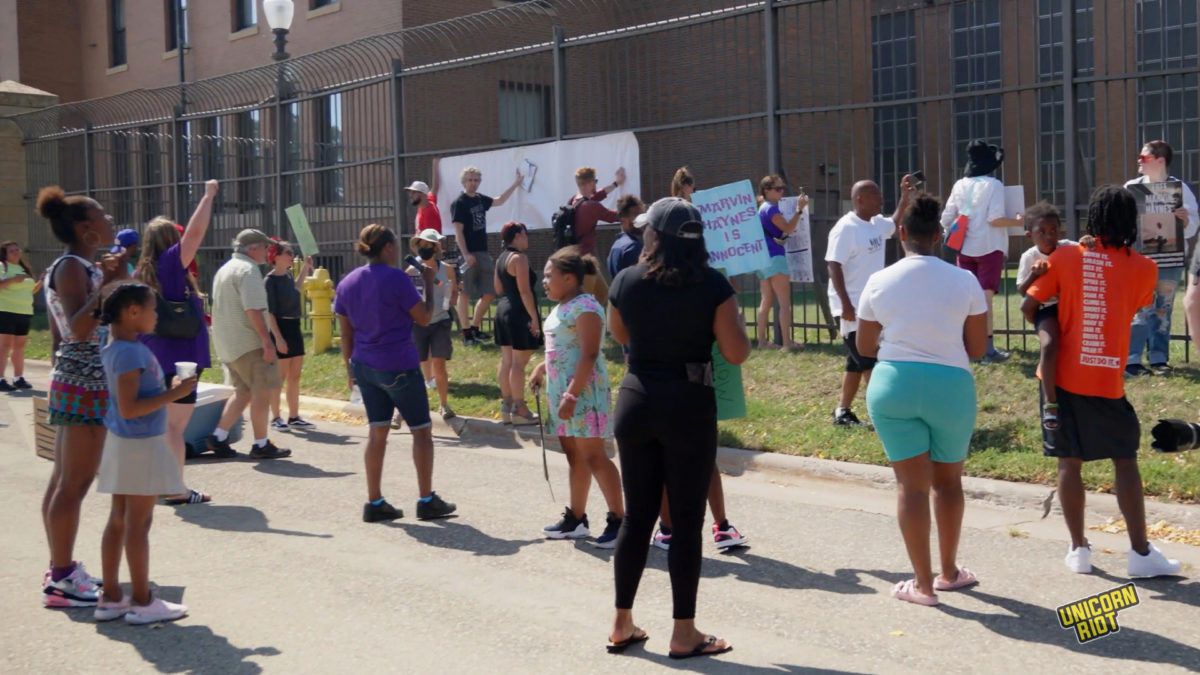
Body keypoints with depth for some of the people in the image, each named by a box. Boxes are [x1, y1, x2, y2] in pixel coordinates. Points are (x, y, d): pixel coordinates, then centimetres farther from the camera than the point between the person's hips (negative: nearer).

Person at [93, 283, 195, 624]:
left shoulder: (118, 346, 6)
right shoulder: (130, 353, -22)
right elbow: (128, 408, -25)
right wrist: (174, 394, -22)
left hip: (124, 443, 10)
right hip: (140, 445, -10)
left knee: (118, 520, 13)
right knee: (138, 524, -1)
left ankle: (110, 597, 20)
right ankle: (141, 602, 8)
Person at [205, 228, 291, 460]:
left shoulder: (225, 269, 18)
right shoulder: (248, 270, -13)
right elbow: (253, 310, -22)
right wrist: (267, 341, -22)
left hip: (227, 343, 10)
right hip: (247, 343, -10)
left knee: (243, 391, 16)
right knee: (262, 391, -3)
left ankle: (218, 437, 13)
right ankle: (261, 445, -1)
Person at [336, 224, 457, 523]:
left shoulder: (347, 283, 6)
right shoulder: (397, 279, -14)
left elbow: (345, 332, 9)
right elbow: (424, 318, -9)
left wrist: (350, 367, 17)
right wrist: (429, 283, 1)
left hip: (364, 366, 6)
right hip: (399, 367, -6)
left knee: (377, 432, 11)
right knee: (422, 430, 7)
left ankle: (375, 503, 11)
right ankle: (427, 501, 11)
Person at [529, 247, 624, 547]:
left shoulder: (585, 306, -16)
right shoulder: (561, 308, 15)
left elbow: (589, 355, -22)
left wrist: (572, 395, -25)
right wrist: (541, 368, 15)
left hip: (582, 390, -10)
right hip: (561, 389, 10)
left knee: (593, 456, -9)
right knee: (574, 455, 14)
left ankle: (618, 519, -3)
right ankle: (576, 519, 22)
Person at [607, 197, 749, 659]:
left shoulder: (626, 282, -1)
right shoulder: (713, 285, -9)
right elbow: (737, 353, -8)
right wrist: (735, 319, 9)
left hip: (636, 401, 3)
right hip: (689, 405, -3)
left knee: (637, 515, 13)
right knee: (686, 520, 4)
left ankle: (622, 625, 21)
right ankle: (684, 633, 10)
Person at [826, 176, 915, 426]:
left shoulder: (876, 224, 9)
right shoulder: (846, 228, -17)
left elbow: (895, 225, 32)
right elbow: (834, 266, -21)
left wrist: (905, 197, 18)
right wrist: (846, 305, -26)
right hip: (853, 307, -9)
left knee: (858, 362, 13)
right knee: (870, 361, -9)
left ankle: (843, 413, 21)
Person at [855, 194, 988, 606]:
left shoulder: (879, 282, -2)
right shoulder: (964, 281, -3)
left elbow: (865, 348, 6)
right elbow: (977, 348, 1)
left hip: (894, 384, 0)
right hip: (951, 385, 0)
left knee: (912, 484, 4)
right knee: (948, 481, 17)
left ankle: (922, 583, 6)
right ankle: (949, 572, 29)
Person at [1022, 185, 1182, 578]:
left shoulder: (1065, 257, -3)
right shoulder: (1143, 268, -2)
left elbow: (1029, 306, -5)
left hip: (1064, 377, 1)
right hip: (1107, 382, -1)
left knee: (1069, 463, 9)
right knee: (1125, 462, 9)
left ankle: (1078, 549, 15)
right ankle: (1141, 552, 9)